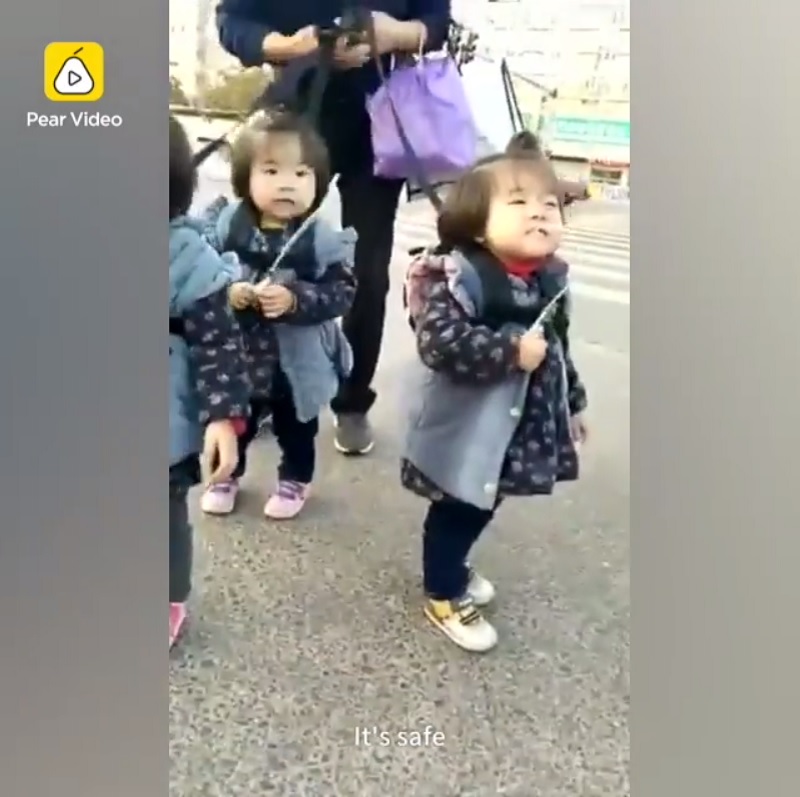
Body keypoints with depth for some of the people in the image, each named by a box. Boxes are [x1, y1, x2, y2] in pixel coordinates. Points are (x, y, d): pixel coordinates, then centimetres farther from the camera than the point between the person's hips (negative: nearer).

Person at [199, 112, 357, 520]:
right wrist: (225, 292, -26)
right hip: (236, 356, 2)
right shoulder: (225, 224, -10)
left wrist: (295, 300, -32)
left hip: (296, 363, -1)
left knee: (296, 428, 20)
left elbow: (341, 293, -18)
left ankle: (295, 479, 45)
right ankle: (226, 474, 48)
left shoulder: (323, 240, -15)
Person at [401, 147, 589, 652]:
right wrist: (511, 350, -33)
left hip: (525, 426, 8)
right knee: (456, 511, 10)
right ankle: (444, 595, 33)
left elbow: (559, 348, 15)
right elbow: (440, 344, -34)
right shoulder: (458, 275, -23)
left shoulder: (551, 279, 2)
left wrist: (573, 403, 22)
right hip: (467, 430, -8)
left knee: (481, 509, 24)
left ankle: (452, 568, 49)